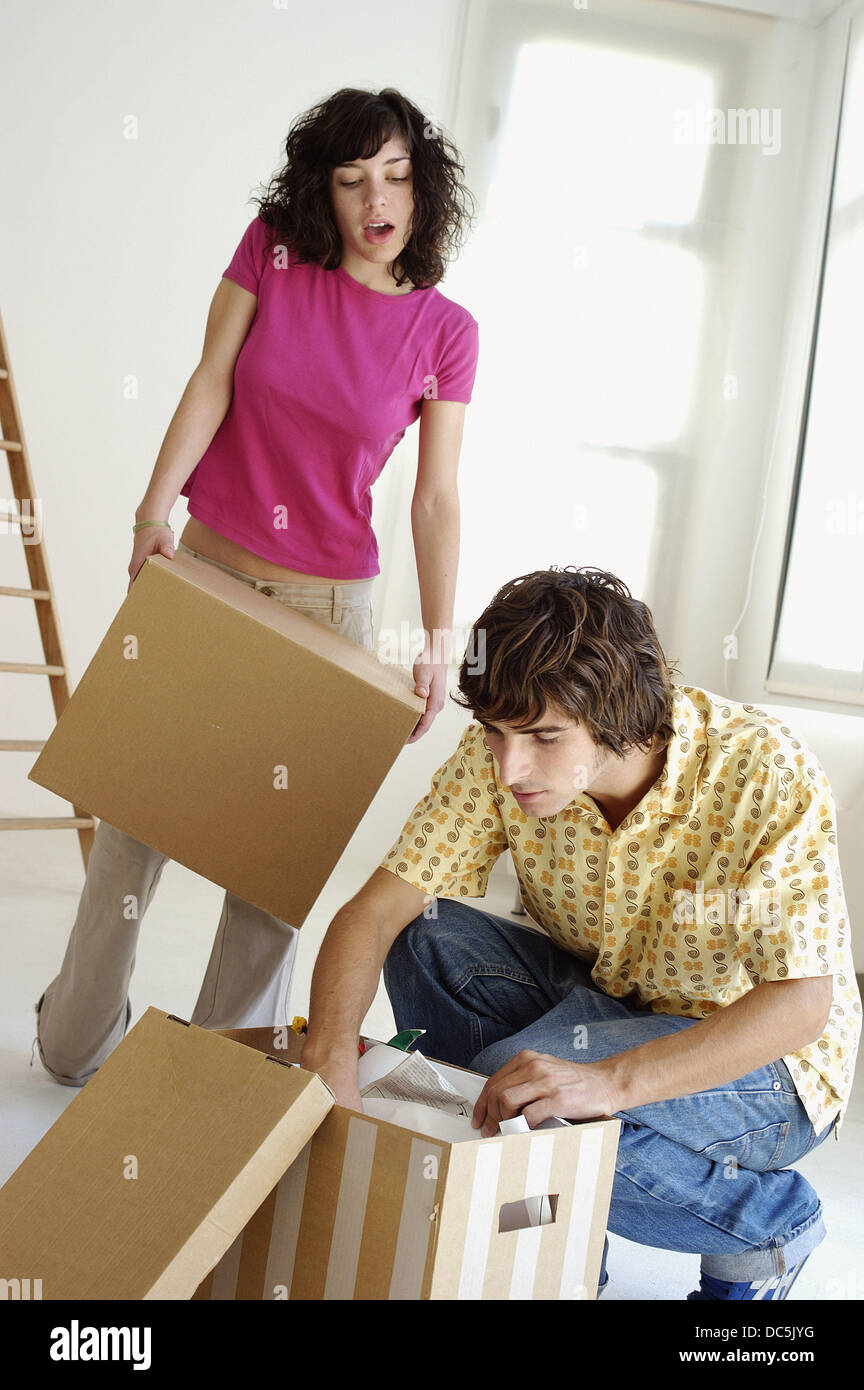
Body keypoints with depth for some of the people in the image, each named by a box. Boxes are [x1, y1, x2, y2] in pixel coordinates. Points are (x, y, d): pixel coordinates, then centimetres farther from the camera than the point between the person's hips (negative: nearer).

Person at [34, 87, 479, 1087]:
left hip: (326, 602, 0)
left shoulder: (446, 334, -2)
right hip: (204, 567, 1)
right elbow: (210, 384, -6)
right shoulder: (272, 250, -1)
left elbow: (437, 497, -4)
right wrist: (155, 509, -17)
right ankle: (75, 1045, 26)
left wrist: (438, 640, -11)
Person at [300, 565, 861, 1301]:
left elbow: (803, 1000, -30)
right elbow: (375, 909, -17)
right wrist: (329, 1055, -36)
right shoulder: (500, 754, -17)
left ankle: (771, 1217, -1)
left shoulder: (766, 773, -28)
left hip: (765, 1060, -5)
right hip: (600, 1000, 5)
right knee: (425, 941, -18)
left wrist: (610, 1080, -43)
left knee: (522, 1090, -30)